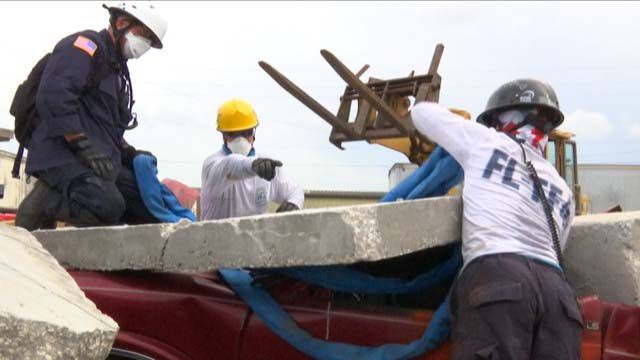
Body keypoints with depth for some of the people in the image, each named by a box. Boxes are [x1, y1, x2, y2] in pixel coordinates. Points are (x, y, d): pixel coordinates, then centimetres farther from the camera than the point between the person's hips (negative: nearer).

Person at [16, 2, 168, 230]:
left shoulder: (117, 69, 26)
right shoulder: (87, 44, -3)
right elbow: (53, 97, -19)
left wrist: (129, 153, 9)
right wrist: (84, 147, -21)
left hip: (103, 161, 10)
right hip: (64, 154, -10)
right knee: (108, 206, -33)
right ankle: (43, 201, -6)